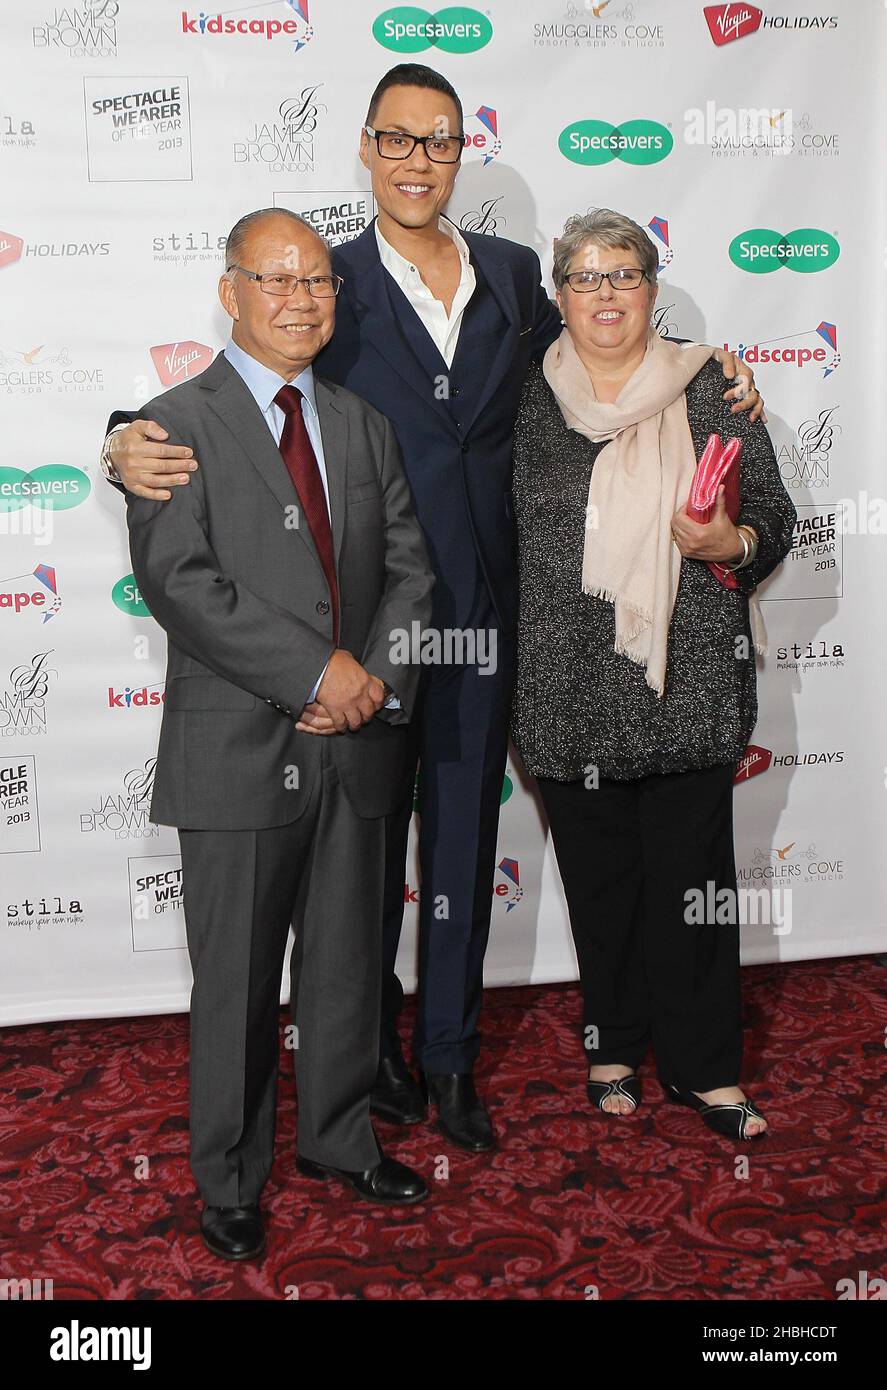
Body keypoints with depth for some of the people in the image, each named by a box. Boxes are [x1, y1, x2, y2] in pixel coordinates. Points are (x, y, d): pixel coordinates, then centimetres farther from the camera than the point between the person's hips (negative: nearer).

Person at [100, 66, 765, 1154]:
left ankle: (450, 1055, 31)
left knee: (464, 839, 13)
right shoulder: (330, 285, -4)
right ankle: (369, 1044, 33)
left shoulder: (513, 276, 7)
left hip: (481, 615, 3)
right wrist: (134, 445, -27)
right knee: (368, 842, 12)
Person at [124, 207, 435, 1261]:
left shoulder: (364, 425, 13)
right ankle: (229, 1177, 27)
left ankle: (339, 1137, 38)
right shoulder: (179, 424, -4)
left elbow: (410, 567, 9)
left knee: (347, 962, 17)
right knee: (237, 981, 7)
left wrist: (377, 677, -9)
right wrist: (316, 674, -20)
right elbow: (178, 582, -16)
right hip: (238, 749, -5)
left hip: (355, 743, 5)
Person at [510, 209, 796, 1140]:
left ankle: (702, 1065, 19)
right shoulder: (532, 400, 7)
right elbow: (506, 533, 14)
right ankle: (614, 1043, 29)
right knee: (599, 874, 10)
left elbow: (774, 517, 5)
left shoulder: (708, 391, 4)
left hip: (690, 679, -1)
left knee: (693, 874, 3)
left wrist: (727, 542, -17)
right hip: (571, 688, 1)